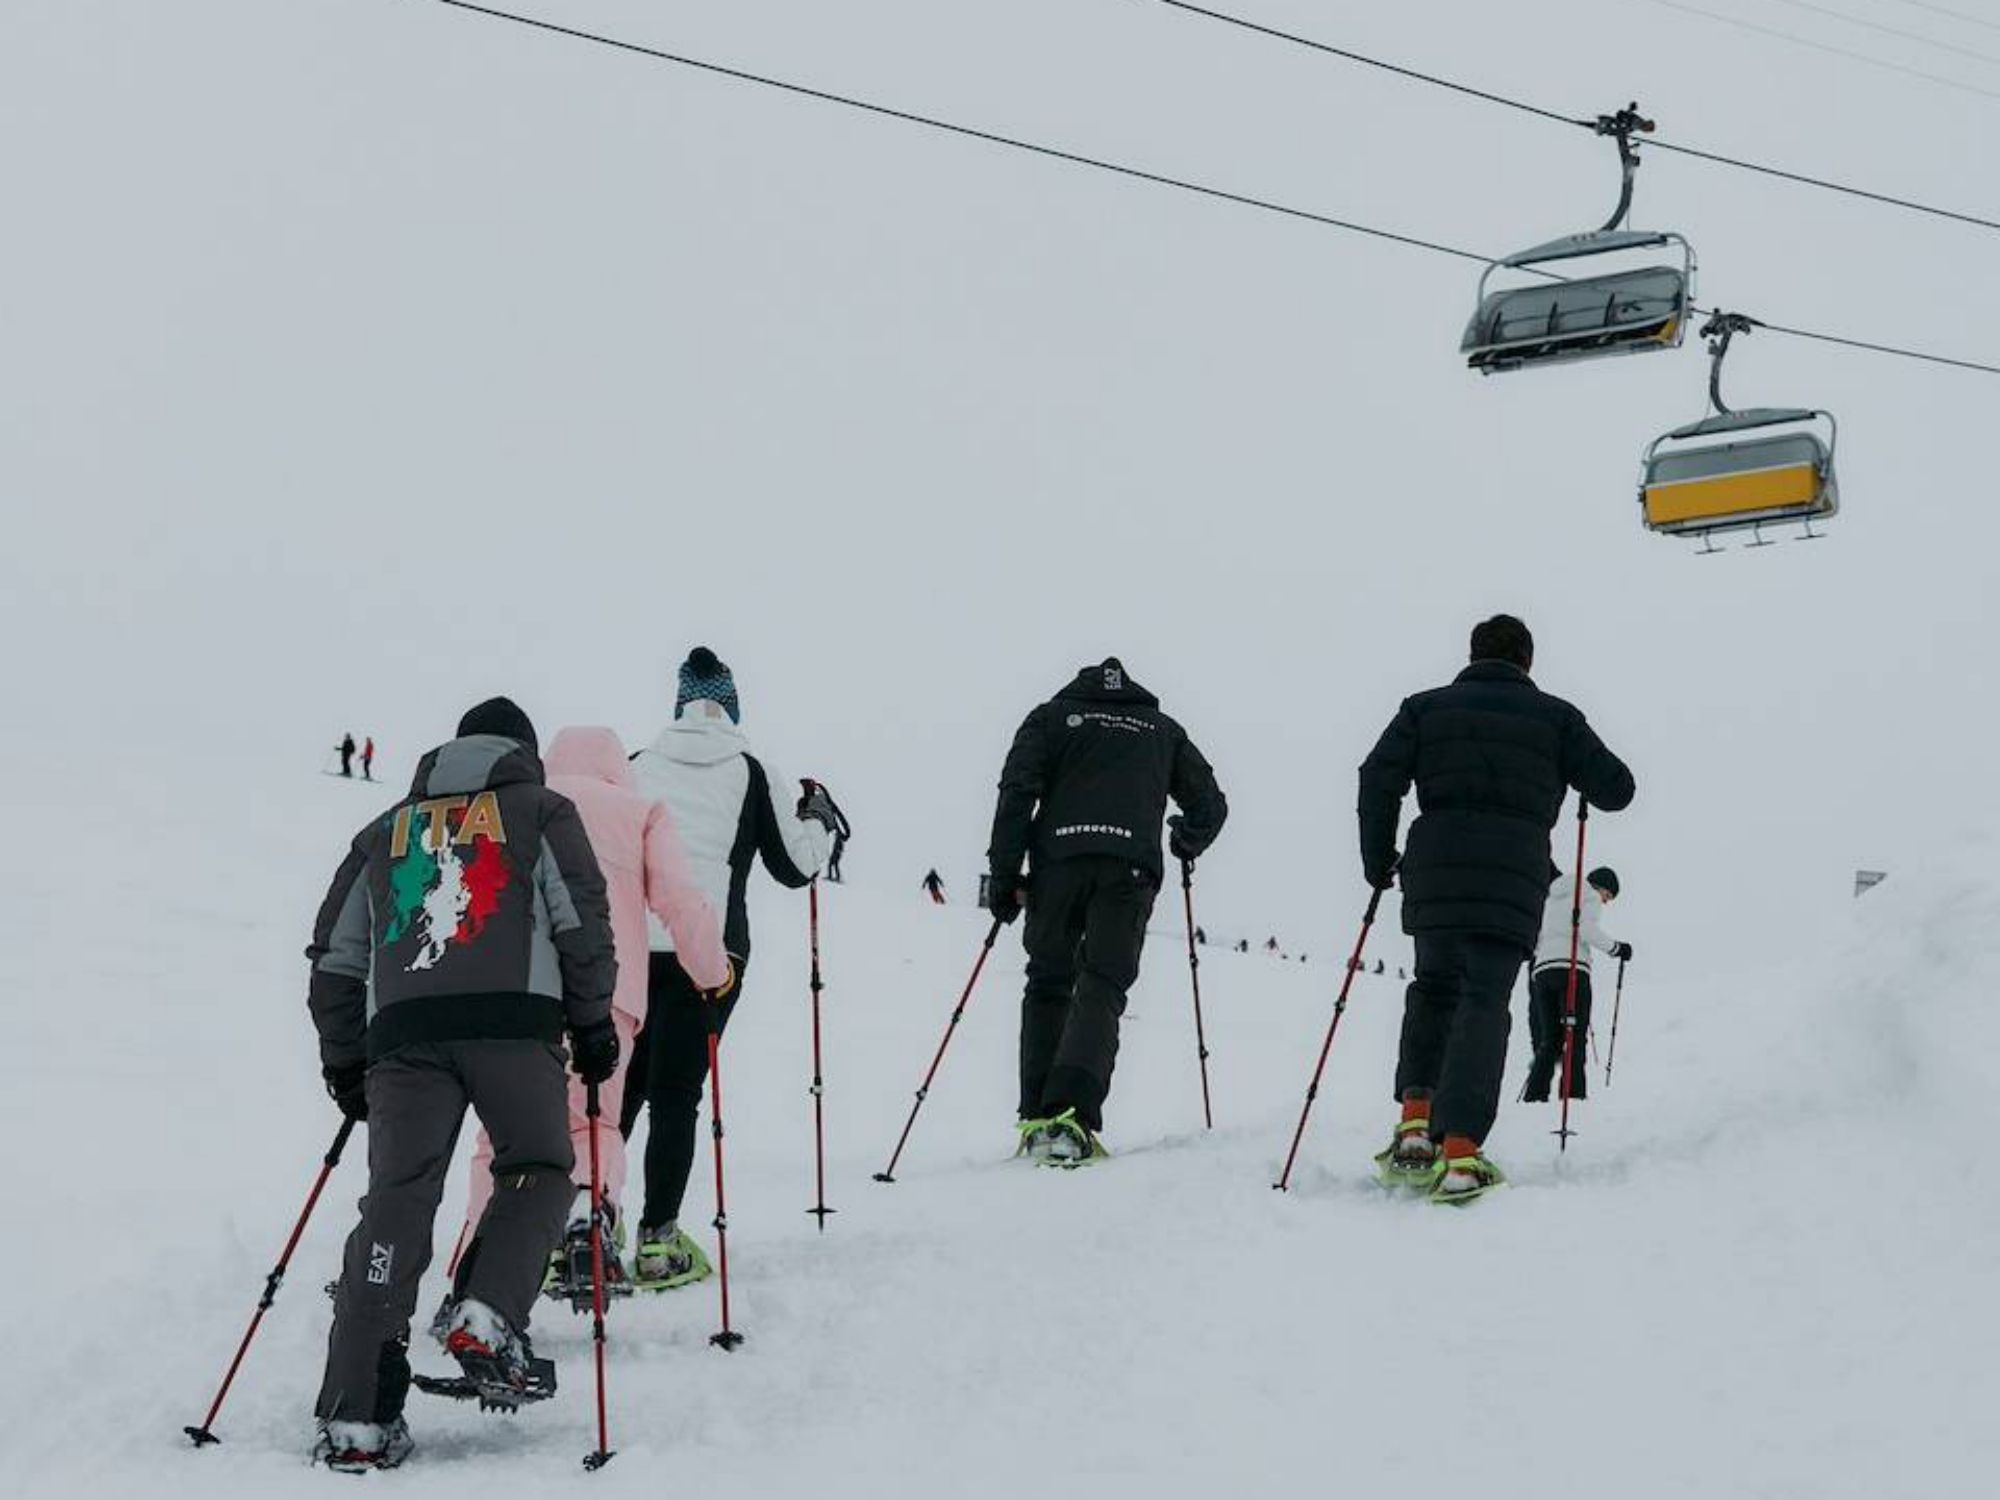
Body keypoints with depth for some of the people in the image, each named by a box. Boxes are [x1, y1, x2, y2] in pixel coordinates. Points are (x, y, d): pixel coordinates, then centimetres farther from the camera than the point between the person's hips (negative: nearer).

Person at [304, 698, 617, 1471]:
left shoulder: (386, 832, 29)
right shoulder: (543, 812, 19)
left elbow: (334, 958, 25)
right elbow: (582, 921, 5)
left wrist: (344, 1064, 30)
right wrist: (592, 1022, 13)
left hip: (402, 1031, 3)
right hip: (514, 1021, -3)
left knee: (397, 1201, -3)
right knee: (537, 1173, 12)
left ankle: (355, 1414, -11)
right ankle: (486, 1318, -13)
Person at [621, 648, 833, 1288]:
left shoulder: (637, 766, 8)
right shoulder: (752, 772, 4)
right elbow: (796, 865, 9)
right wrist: (818, 818, 27)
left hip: (627, 946, 2)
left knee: (617, 1090, 12)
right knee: (675, 1095, 1)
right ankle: (657, 1240, -2)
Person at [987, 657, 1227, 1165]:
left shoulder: (1053, 716, 20)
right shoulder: (1163, 729, 26)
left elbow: (1018, 792, 5)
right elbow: (1210, 803, 25)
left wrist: (1005, 875, 4)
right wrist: (1186, 845, 45)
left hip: (1058, 860, 0)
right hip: (1129, 867, 0)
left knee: (1047, 986, 13)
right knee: (1100, 989, -4)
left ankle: (1037, 1117, 6)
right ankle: (1071, 1115, -25)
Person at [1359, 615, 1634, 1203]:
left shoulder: (1427, 707, 14)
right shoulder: (1553, 716, 12)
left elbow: (1379, 778, 3)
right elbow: (1616, 789, 11)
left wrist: (1378, 861, 13)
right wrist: (1573, 764, 33)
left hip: (1434, 873, 2)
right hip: (1513, 882, -2)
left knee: (1433, 989, 21)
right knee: (1484, 1005, -4)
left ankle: (1416, 1125, 3)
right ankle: (1460, 1153, -19)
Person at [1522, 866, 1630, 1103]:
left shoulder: (1552, 899, 27)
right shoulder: (1590, 897, 6)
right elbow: (1588, 931, -11)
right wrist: (1615, 948, -1)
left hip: (1542, 969, 6)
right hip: (1571, 969, -6)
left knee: (1549, 1041, 6)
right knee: (1575, 1039, -8)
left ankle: (1534, 1096, -7)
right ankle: (1573, 1095, -19)